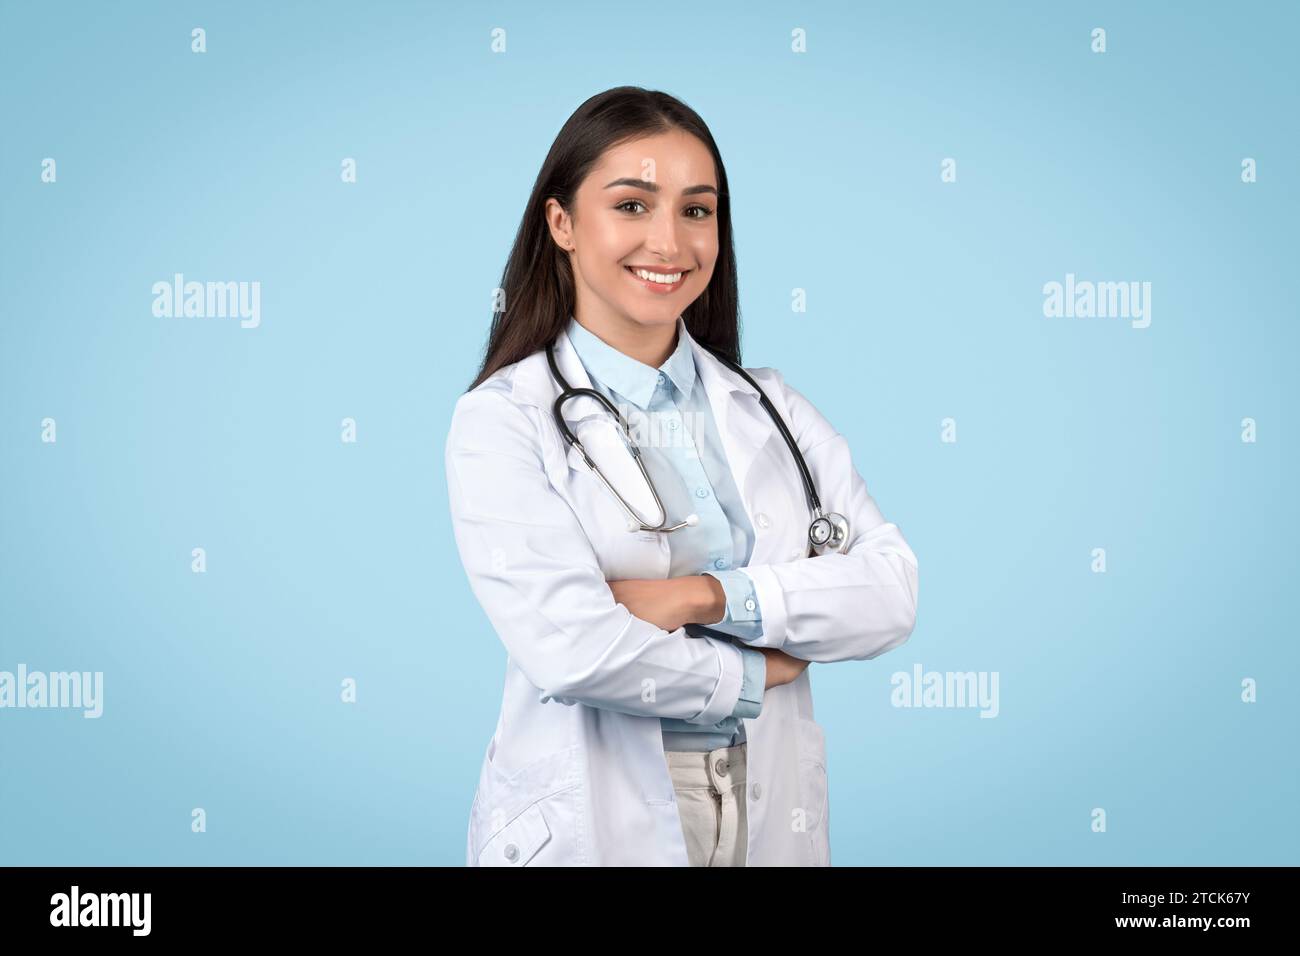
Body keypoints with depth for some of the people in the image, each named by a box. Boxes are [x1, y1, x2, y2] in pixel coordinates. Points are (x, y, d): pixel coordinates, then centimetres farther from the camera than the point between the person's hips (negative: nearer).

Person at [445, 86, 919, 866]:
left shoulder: (769, 408, 5)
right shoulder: (503, 420, -9)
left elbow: (890, 593, -5)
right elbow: (573, 650, -20)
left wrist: (707, 596, -17)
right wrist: (750, 673, -7)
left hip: (772, 815, 4)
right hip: (594, 825, -4)